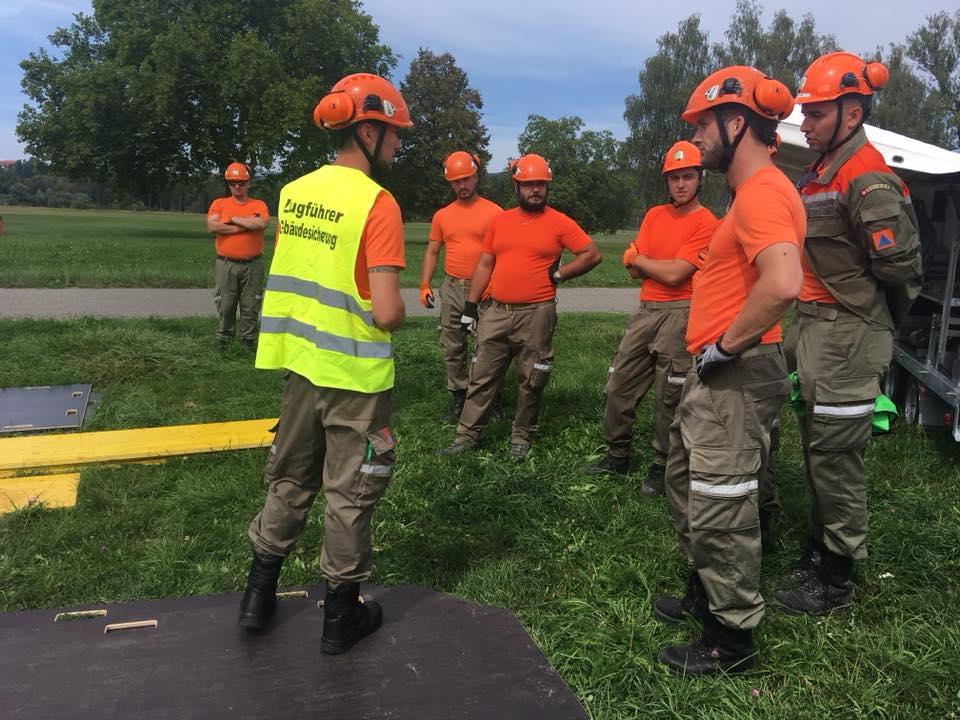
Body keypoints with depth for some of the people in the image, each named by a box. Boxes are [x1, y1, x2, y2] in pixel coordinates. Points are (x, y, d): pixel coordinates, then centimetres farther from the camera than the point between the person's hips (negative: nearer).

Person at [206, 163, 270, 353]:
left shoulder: (259, 205, 7)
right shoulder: (219, 203, 8)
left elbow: (262, 223, -15)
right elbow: (212, 226, -10)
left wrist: (233, 219, -7)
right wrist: (245, 226, -10)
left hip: (252, 265, 0)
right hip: (226, 265, 0)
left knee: (250, 307, 5)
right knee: (226, 306, 4)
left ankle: (248, 343, 14)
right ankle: (222, 343, 12)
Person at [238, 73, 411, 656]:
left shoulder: (294, 192, 4)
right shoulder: (377, 203, -17)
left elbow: (296, 276, 11)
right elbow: (386, 311, -23)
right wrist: (400, 315, -2)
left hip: (300, 363, 6)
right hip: (357, 374, -6)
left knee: (290, 481, 22)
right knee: (349, 495, 10)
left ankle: (259, 596, 35)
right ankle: (342, 616, 26)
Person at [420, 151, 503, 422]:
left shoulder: (494, 212, -2)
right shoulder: (442, 215, 10)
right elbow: (432, 252, 15)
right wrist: (424, 285, 5)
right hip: (451, 288, 4)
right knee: (452, 348, 8)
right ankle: (459, 397, 19)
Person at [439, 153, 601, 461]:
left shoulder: (559, 222, -2)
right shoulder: (499, 221, 10)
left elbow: (592, 254, 0)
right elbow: (484, 266, 12)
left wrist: (559, 274, -5)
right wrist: (470, 305, 9)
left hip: (537, 314, -3)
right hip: (497, 313, 4)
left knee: (530, 381, 7)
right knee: (482, 377, 7)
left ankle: (521, 438, 21)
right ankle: (467, 435, 16)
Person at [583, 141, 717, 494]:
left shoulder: (705, 222, -8)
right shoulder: (654, 215, 13)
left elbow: (675, 275, -16)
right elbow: (633, 269, 6)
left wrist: (641, 259, 0)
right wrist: (667, 266, -9)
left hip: (679, 312, -7)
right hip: (645, 310, 7)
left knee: (668, 397, 0)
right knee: (618, 385, 10)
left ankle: (662, 466, 15)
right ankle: (617, 455, 25)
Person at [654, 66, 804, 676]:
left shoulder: (762, 192, -18)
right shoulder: (752, 192, 15)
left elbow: (783, 283, -35)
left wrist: (726, 345, -23)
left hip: (737, 376, -11)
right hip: (717, 375, 11)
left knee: (721, 507, 0)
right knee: (686, 486, 22)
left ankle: (732, 639, 18)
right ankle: (705, 596, 40)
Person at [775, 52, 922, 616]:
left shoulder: (867, 180, -16)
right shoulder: (821, 173, 14)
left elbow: (899, 268, -18)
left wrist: (862, 326, -3)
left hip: (848, 336, -10)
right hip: (812, 327, 10)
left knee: (835, 456, -1)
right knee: (817, 448, 18)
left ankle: (837, 581, 13)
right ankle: (821, 546, 34)